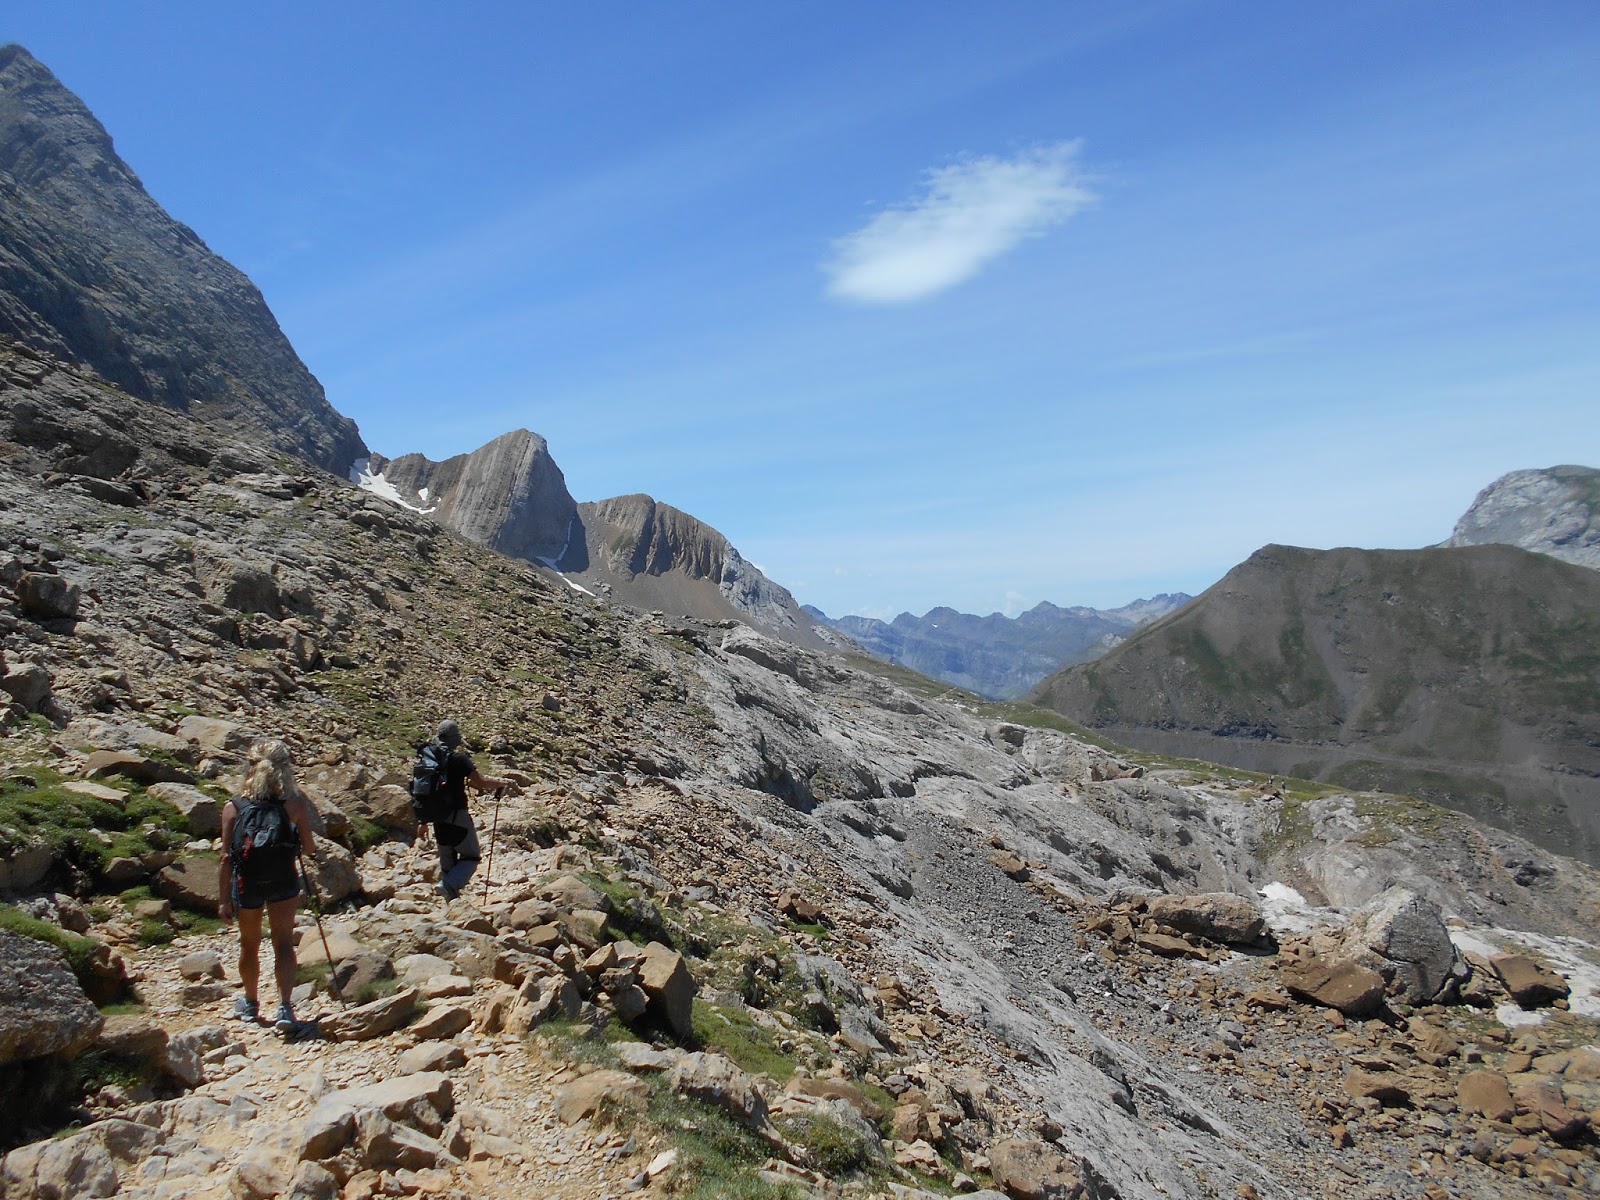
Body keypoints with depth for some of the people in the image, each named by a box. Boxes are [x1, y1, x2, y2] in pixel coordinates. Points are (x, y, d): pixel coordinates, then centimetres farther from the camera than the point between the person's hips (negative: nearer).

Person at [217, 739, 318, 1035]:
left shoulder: (233, 807, -9)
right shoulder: (295, 804, -12)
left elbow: (227, 858, -7)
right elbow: (309, 849, -7)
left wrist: (224, 899, 0)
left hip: (246, 885, 1)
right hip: (283, 883, -1)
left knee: (249, 945, 20)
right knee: (283, 944, 7)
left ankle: (250, 1003, 38)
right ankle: (285, 1008, -4)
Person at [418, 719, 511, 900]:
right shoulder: (459, 758, -11)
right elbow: (480, 782, -15)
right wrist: (502, 783, 3)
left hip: (437, 816, 6)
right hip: (457, 815, -6)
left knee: (447, 859, 16)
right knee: (471, 856, 4)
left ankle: (452, 899, 19)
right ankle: (449, 884, -19)